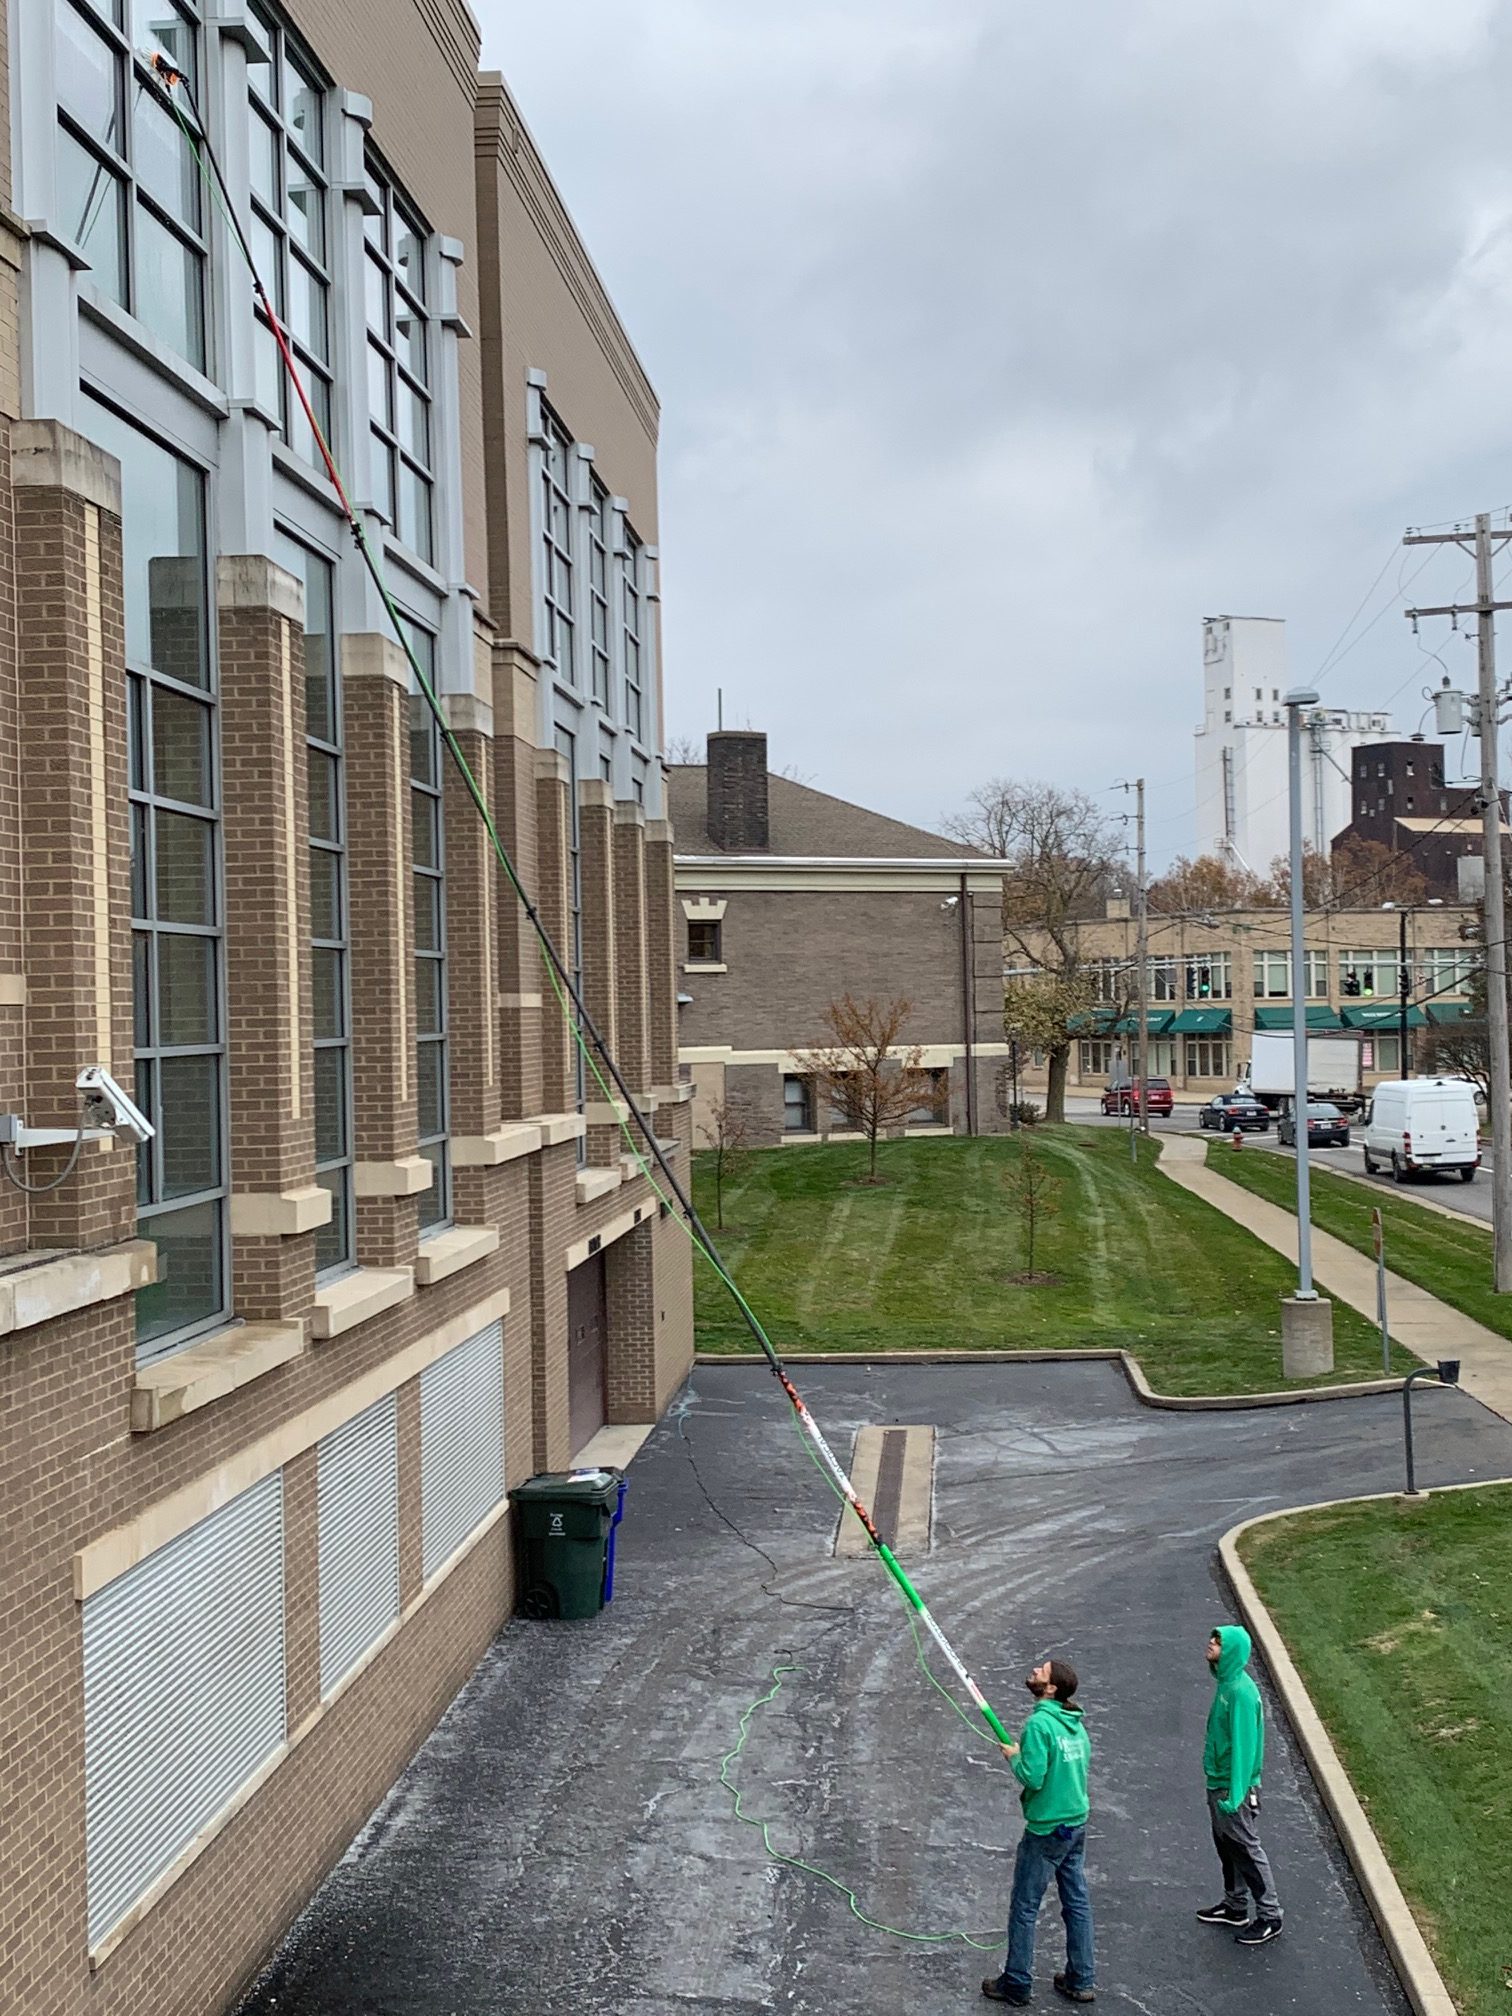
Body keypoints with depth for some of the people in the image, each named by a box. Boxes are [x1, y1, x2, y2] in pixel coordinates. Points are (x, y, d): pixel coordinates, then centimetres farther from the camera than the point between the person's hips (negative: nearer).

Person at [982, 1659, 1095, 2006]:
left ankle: (1016, 1985, 15)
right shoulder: (1076, 1723, 5)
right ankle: (1080, 1982, 23)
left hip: (1046, 1830, -8)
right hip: (1077, 1824, 8)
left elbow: (1032, 1777, -24)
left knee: (1024, 1908, 5)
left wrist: (1015, 1756, -6)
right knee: (1077, 1902, 14)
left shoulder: (1040, 1724, -21)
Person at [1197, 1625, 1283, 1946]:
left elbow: (1243, 1745, -25)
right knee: (1226, 1846, 20)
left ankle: (1269, 1917, 15)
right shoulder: (1226, 1682, 3)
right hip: (1218, 1782, 9)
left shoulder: (1240, 1692, -26)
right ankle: (1235, 1906, 35)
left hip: (1234, 1786, -9)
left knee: (1247, 1850, 3)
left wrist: (1234, 1795, -24)